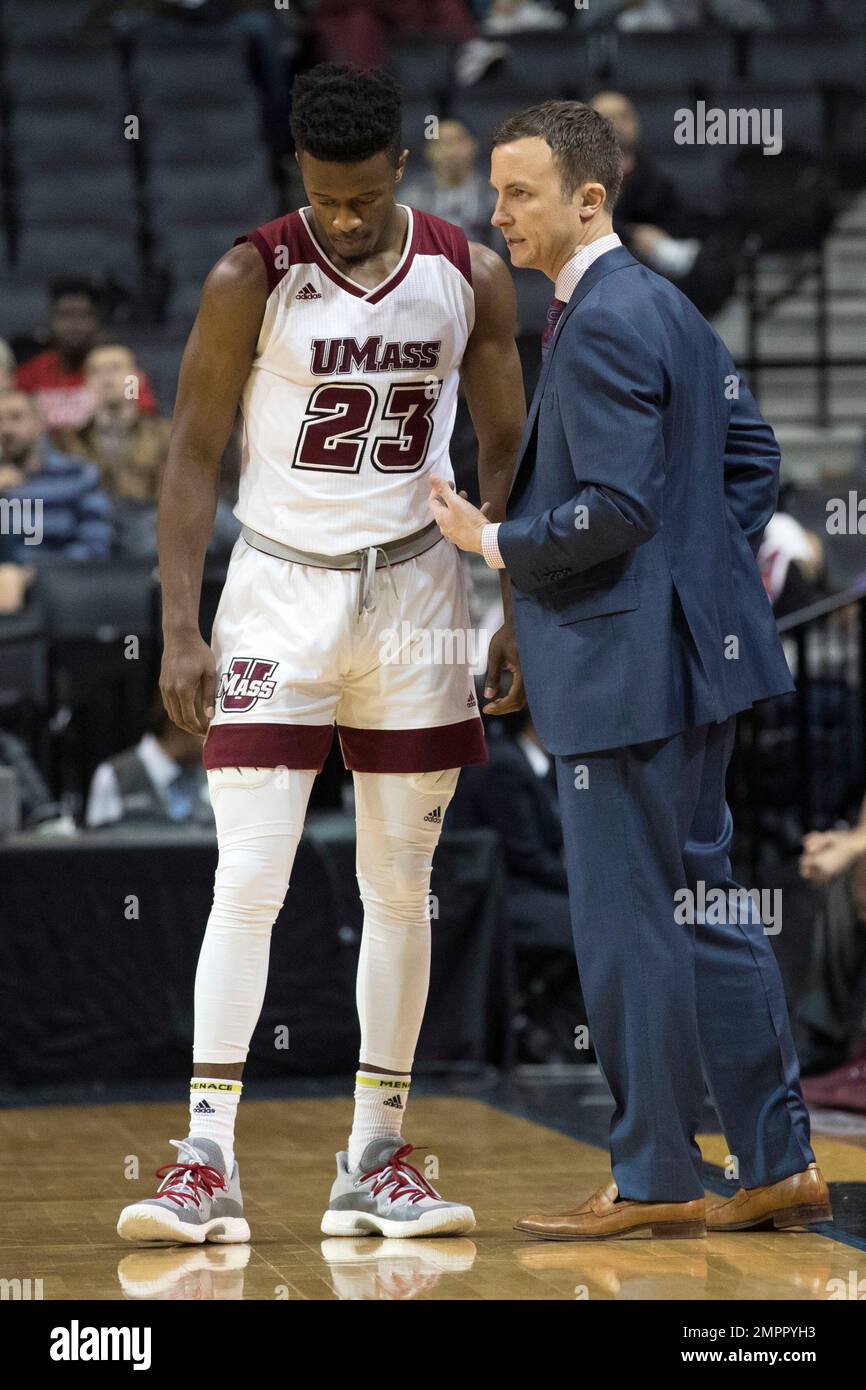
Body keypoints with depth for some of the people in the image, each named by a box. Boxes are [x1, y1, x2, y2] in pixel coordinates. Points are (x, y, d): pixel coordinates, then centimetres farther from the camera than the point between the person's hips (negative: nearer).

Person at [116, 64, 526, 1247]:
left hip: (415, 592, 3)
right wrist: (182, 631, -11)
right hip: (281, 587, -3)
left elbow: (504, 451, 9)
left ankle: (377, 1161, 14)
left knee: (401, 886, 6)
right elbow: (193, 456, -5)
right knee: (249, 880, -9)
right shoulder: (251, 281, -10)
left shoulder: (471, 278, -2)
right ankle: (209, 1163, -8)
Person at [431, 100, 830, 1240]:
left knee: (629, 922, -2)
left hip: (628, 665, -10)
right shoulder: (667, 306, 14)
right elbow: (752, 453, 20)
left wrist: (496, 542, -11)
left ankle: (656, 1182, 5)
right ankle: (781, 1166, 18)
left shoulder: (602, 324, -17)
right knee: (701, 907, 14)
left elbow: (615, 509, -23)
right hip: (688, 649, 10)